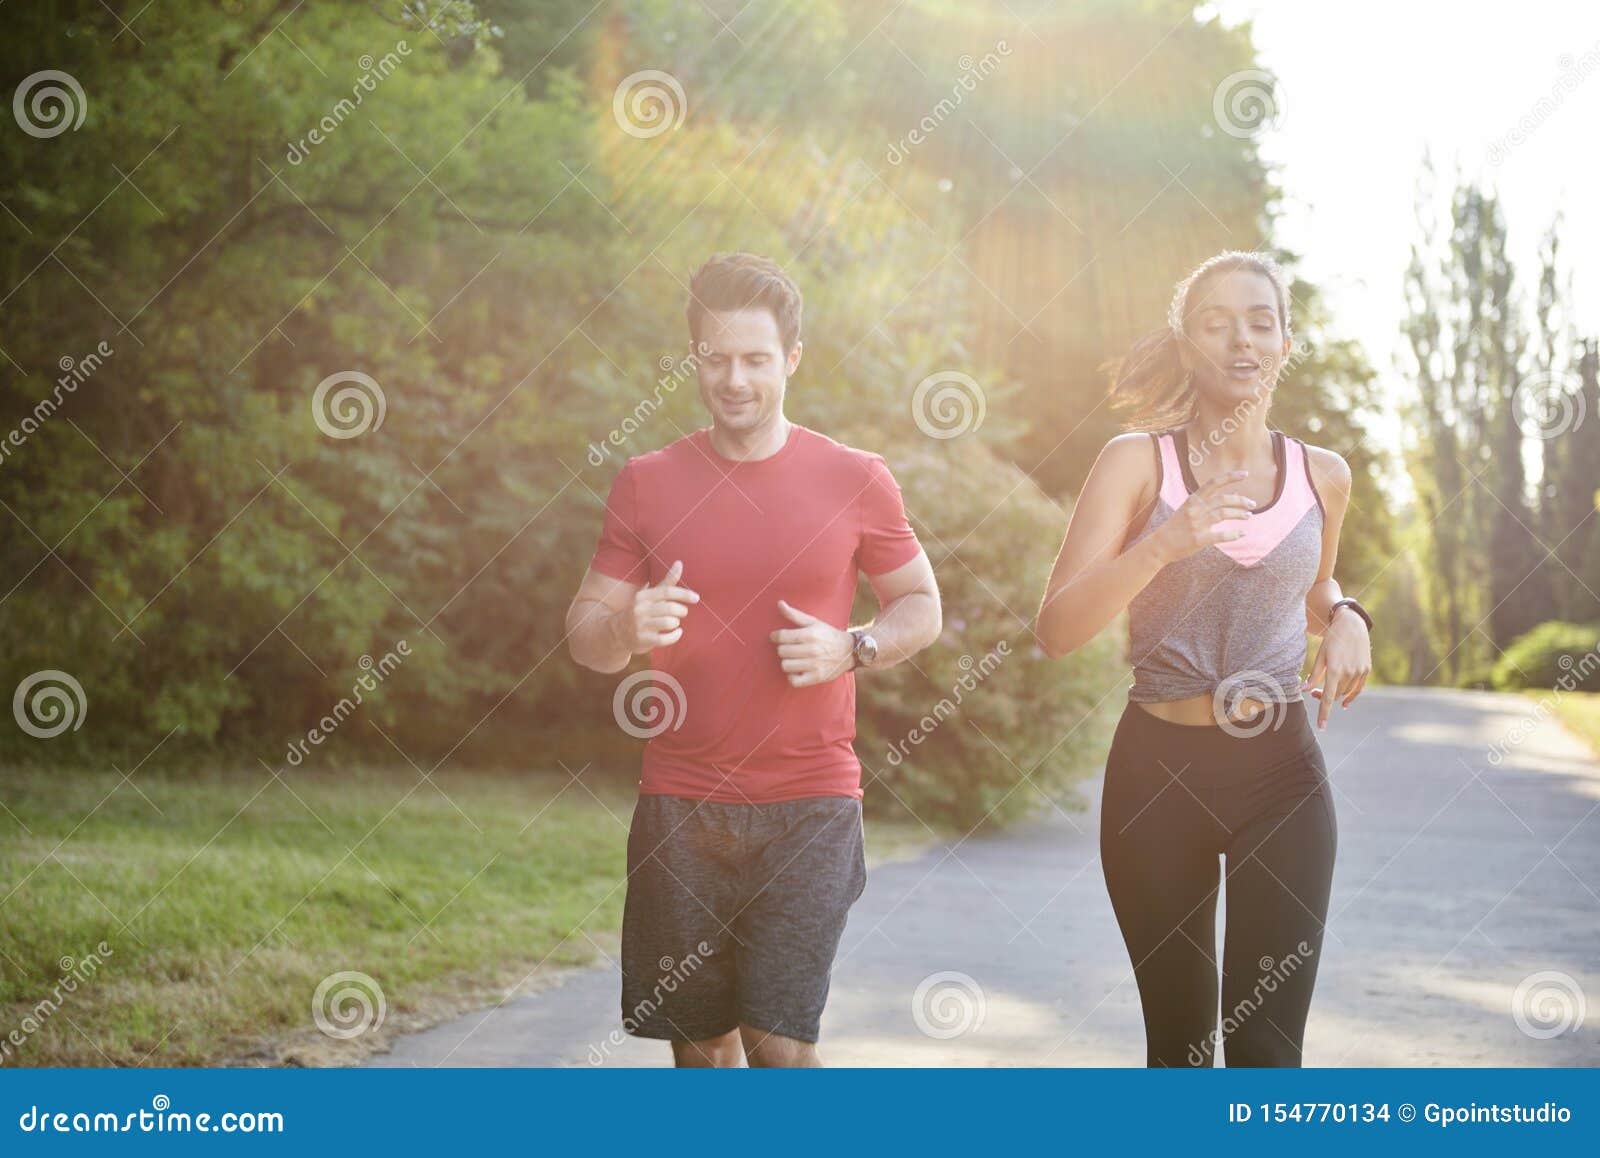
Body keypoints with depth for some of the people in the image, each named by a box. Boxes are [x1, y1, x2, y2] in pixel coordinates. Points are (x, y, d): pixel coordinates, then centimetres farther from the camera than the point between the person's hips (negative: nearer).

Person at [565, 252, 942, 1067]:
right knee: (699, 1041, 8)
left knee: (781, 1039, -9)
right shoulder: (646, 485, 4)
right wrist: (625, 628, -18)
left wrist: (851, 649, -10)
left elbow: (920, 606, 11)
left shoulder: (855, 481, 1)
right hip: (680, 808, 2)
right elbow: (583, 635, 6)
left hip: (809, 809, -2)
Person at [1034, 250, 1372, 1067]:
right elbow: (1057, 630, -12)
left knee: (1267, 1044, -6)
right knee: (1178, 1038, 9)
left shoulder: (1323, 476, 5)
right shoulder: (1138, 462, -4)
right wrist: (1164, 544, -26)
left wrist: (1345, 619, 3)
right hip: (1158, 769, -1)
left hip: (1281, 770, 1)